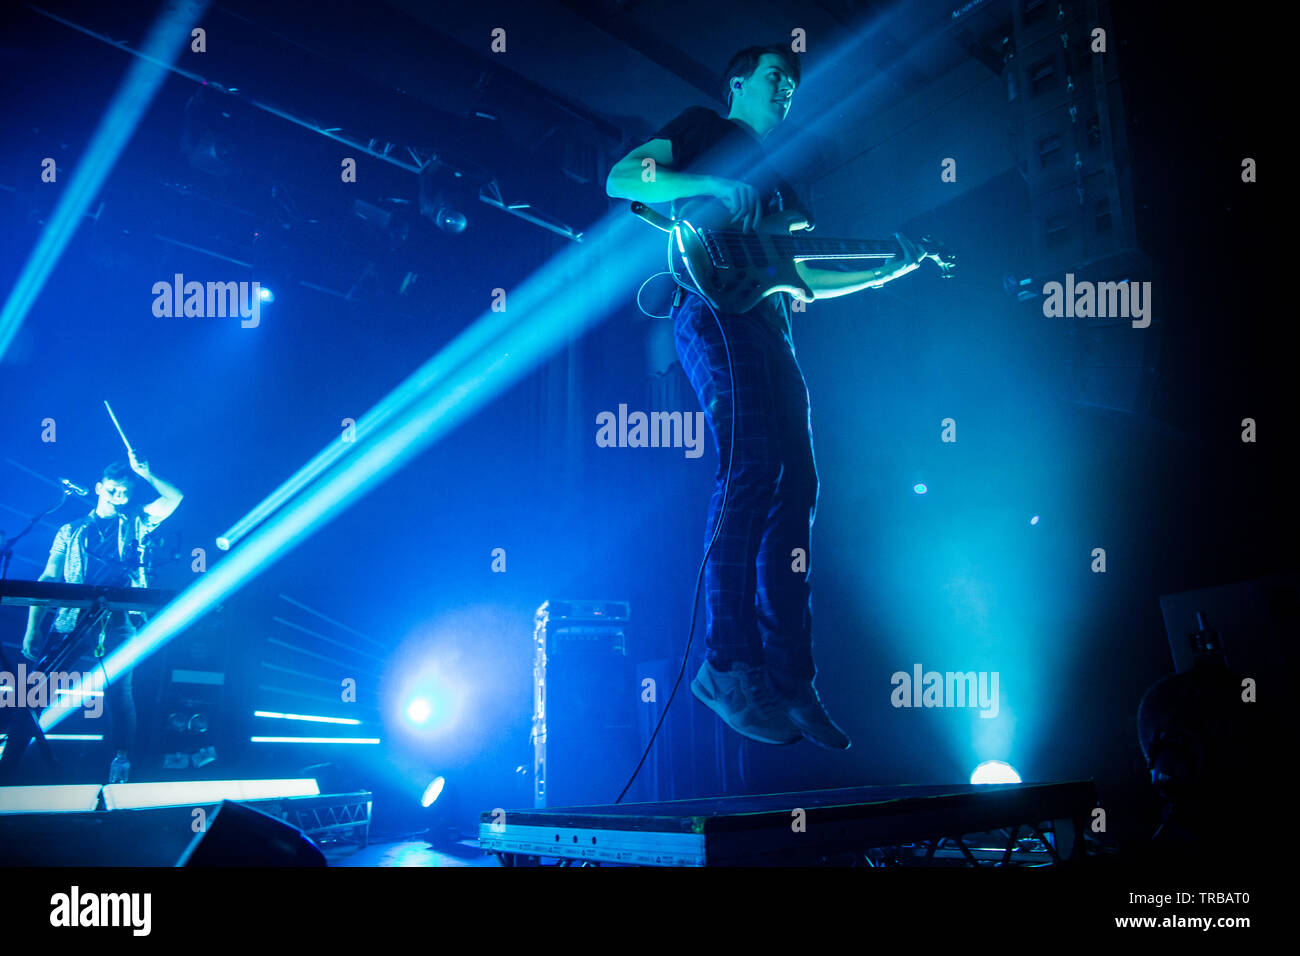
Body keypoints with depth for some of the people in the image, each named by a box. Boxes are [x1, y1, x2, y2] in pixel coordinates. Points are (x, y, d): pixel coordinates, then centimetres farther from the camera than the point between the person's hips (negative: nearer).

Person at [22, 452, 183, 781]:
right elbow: (48, 579, 10)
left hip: (117, 624, -1)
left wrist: (144, 473, 3)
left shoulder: (134, 524, 16)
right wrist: (32, 629, 2)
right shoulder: (72, 531, 16)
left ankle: (121, 759, -6)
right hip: (73, 622, 1)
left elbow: (173, 499, 5)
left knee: (118, 689, -10)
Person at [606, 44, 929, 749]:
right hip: (714, 309, -8)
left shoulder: (775, 177, 33)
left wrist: (889, 268, 19)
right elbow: (620, 180, -2)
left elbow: (806, 275, 29)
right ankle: (728, 666, -22)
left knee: (795, 489, -3)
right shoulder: (705, 130, 14)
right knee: (752, 468, -23)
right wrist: (715, 187, -13)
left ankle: (789, 682, -3)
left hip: (769, 324, 8)